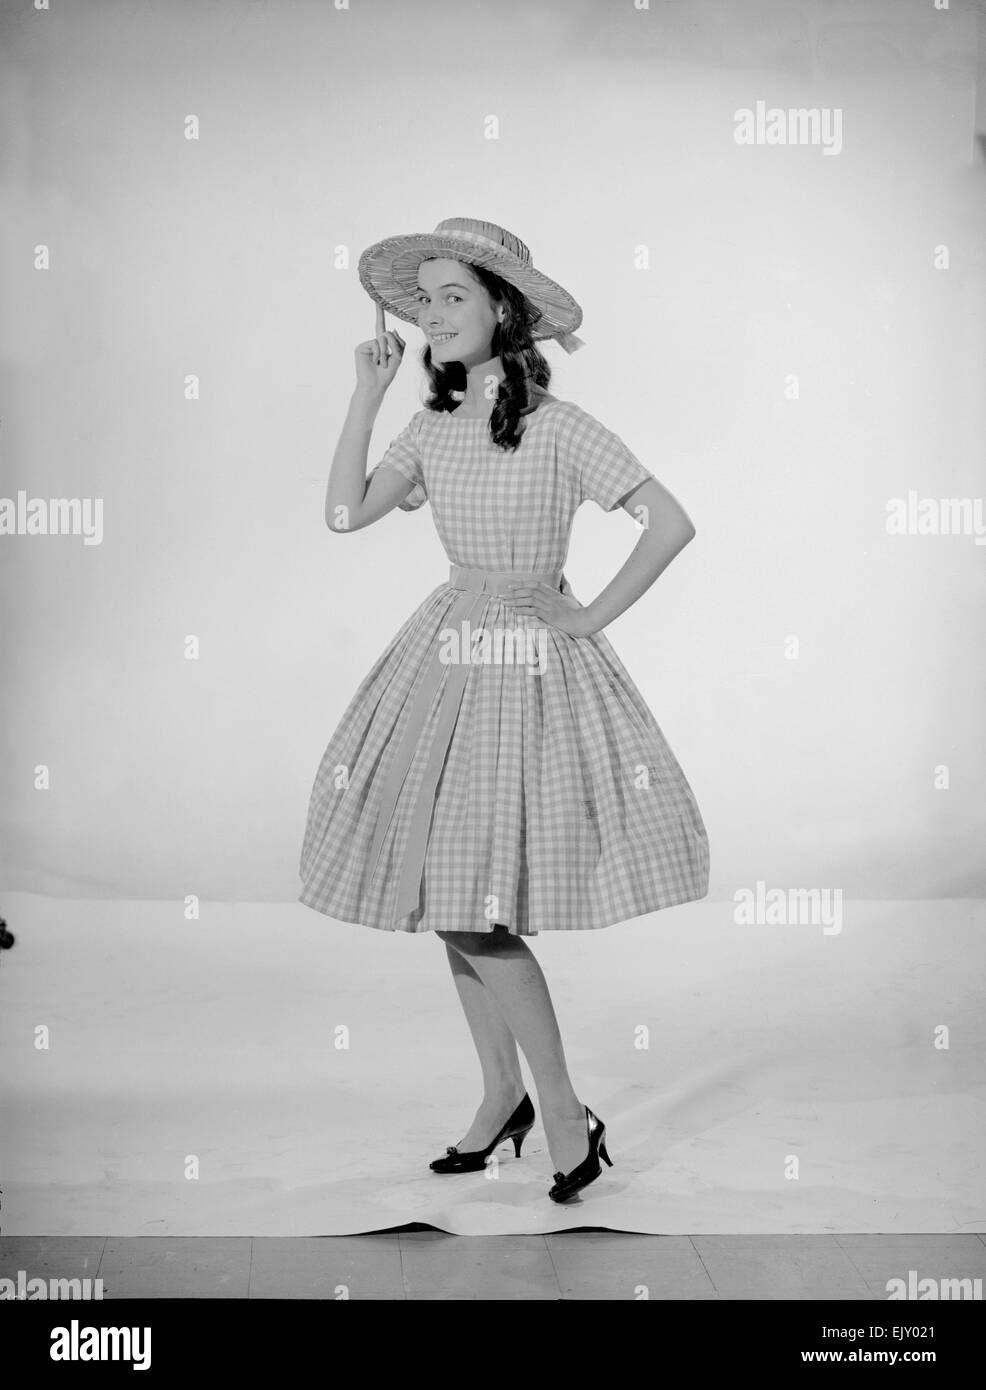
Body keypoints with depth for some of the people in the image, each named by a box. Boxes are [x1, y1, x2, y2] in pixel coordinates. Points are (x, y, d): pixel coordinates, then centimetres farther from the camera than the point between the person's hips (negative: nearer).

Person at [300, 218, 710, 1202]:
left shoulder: (557, 427, -12)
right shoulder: (433, 427, 6)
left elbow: (671, 523, -13)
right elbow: (343, 514, 1)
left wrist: (592, 618, -9)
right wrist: (366, 391, 1)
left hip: (529, 663, -6)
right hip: (445, 657, 6)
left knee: (480, 913, -9)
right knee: (444, 895, 9)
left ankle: (564, 1113, 7)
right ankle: (501, 1095, 26)